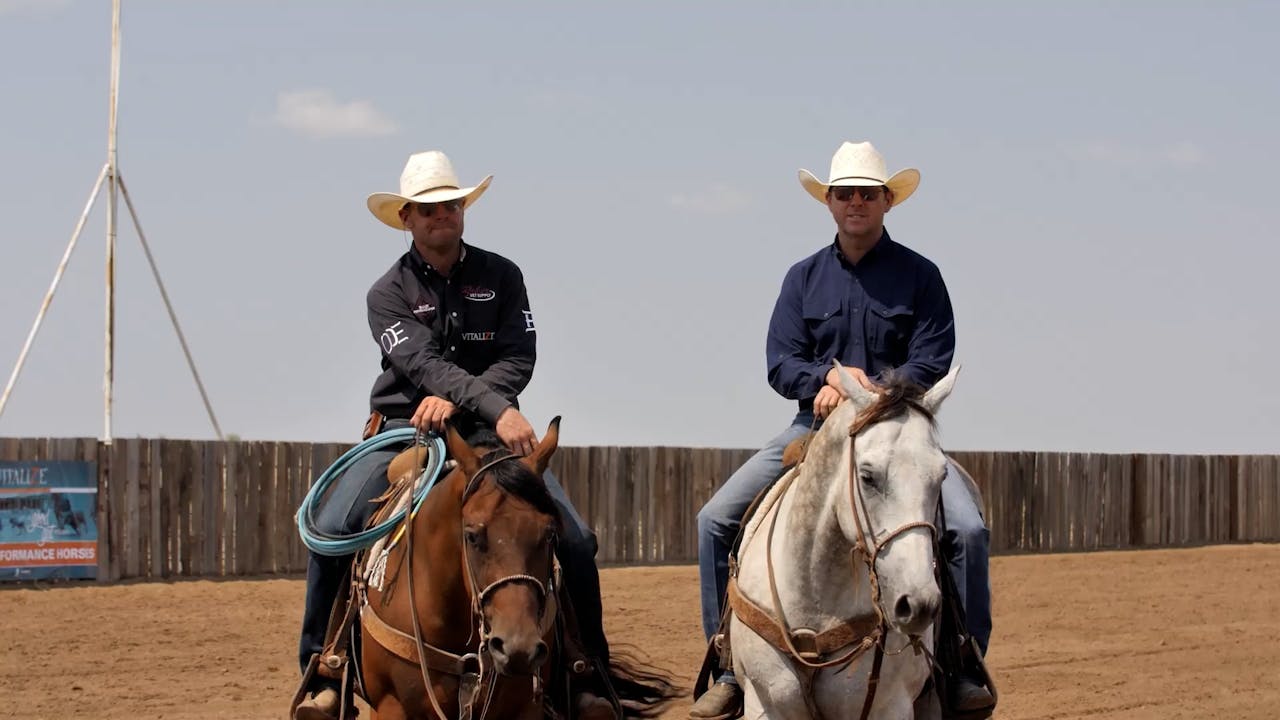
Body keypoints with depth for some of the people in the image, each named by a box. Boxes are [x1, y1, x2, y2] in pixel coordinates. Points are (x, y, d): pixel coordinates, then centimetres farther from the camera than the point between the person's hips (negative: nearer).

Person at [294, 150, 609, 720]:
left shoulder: (501, 276, 5)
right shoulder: (389, 294, -1)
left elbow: (519, 357, -5)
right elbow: (424, 364, -17)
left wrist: (456, 401, -21)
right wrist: (497, 408, -33)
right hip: (404, 427, -1)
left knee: (575, 539, -13)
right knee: (331, 531, -23)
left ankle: (591, 668, 5)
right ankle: (322, 673, -9)